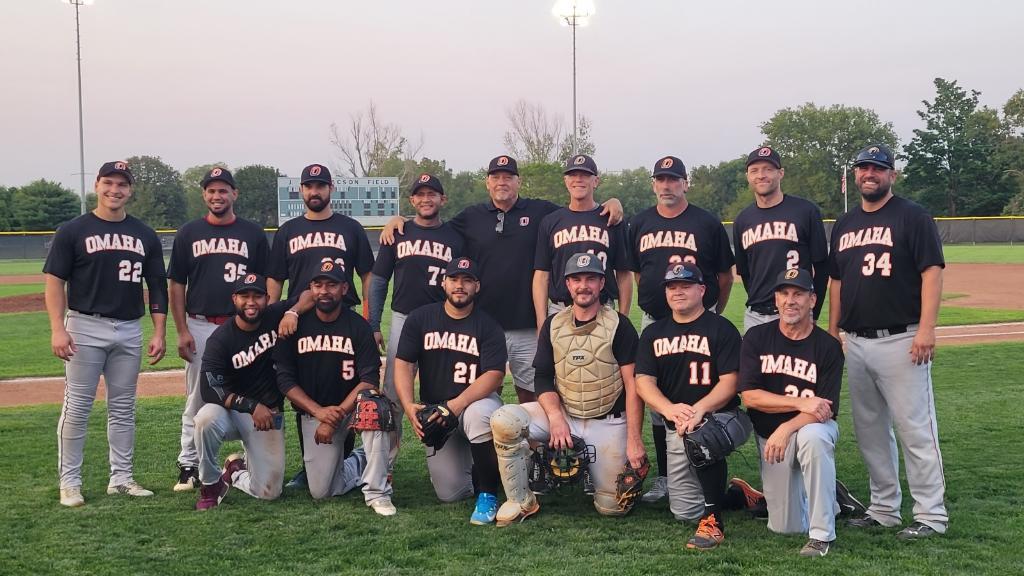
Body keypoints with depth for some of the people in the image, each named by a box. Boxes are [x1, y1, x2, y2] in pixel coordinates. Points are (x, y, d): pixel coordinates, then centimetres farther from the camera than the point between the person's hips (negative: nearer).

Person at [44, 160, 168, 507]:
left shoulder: (145, 236, 9)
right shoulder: (73, 231, 0)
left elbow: (157, 287, 10)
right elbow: (55, 281, -4)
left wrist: (159, 332, 2)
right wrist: (57, 329, -14)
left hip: (130, 331, 4)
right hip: (85, 327, -4)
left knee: (123, 409, 9)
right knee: (77, 407, -1)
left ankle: (121, 478, 18)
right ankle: (69, 482, 7)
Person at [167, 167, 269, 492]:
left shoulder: (253, 234, 6)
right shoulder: (189, 233, 6)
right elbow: (176, 285, 6)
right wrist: (182, 330, -3)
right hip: (200, 327, 0)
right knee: (196, 400, 5)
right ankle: (189, 466, 13)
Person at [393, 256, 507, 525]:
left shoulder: (487, 326, -5)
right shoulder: (420, 318, 3)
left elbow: (494, 375, -16)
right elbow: (403, 364, -3)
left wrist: (457, 405, -30)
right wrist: (409, 407, -19)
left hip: (476, 401, -2)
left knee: (479, 414, -40)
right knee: (449, 493, -8)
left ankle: (488, 495, -22)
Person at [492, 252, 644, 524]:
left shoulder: (618, 325, -5)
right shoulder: (553, 325, 6)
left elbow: (633, 385, -9)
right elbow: (543, 378, 4)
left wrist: (634, 440, -17)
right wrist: (555, 416, -17)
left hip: (607, 423, -3)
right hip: (561, 413, 3)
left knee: (612, 507, -9)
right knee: (504, 420, -23)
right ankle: (521, 502, -7)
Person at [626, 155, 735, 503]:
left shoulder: (707, 224, 0)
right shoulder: (639, 225, 10)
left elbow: (725, 275, 8)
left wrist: (713, 315, 13)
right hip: (653, 322, 4)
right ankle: (663, 477, 16)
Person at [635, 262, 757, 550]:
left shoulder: (721, 329, -4)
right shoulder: (653, 333, 9)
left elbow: (730, 382, -12)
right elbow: (643, 381, -3)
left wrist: (699, 409, -30)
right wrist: (670, 409, -23)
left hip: (724, 416, -5)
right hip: (676, 428, 5)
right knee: (684, 511, 5)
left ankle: (714, 521, -27)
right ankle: (737, 494, 33)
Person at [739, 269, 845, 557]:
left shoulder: (828, 346, -10)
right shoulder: (757, 337, -6)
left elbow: (827, 410, -16)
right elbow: (749, 395, -14)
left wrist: (786, 428, -31)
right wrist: (801, 403, -24)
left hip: (813, 428, -2)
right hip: (769, 435, 2)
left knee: (813, 436, -40)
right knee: (786, 527, 2)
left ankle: (822, 536, -29)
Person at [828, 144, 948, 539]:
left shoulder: (912, 216, -3)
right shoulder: (844, 225, 16)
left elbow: (932, 271, -10)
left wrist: (926, 328, -19)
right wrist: (832, 333, 14)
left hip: (901, 341, -7)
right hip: (856, 343, 7)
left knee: (915, 428, -5)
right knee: (870, 431, 12)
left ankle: (931, 515, 2)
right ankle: (883, 508, 22)